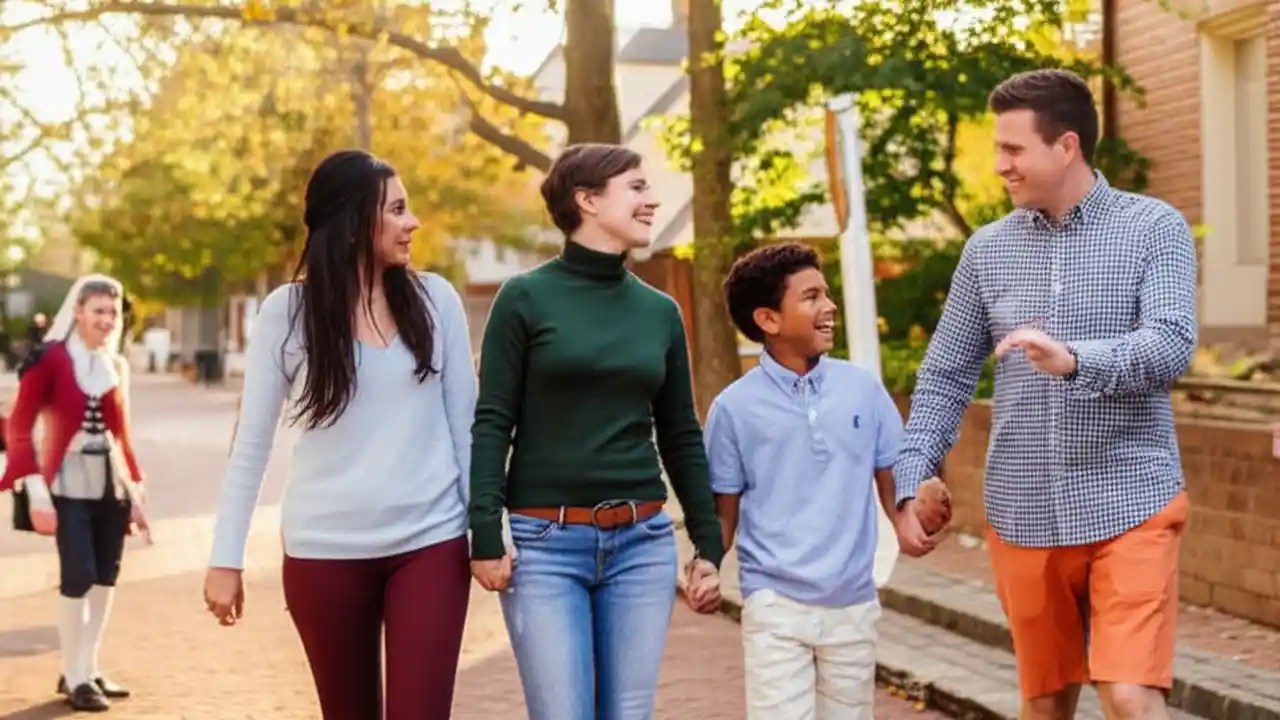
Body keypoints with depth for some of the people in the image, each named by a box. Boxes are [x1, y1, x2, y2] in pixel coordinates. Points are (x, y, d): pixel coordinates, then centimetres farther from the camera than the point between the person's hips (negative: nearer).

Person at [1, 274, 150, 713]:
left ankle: (86, 670, 20)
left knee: (106, 577, 8)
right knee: (78, 577, -10)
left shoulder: (117, 365, 10)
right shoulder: (50, 358, -9)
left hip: (112, 485, 6)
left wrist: (136, 490, 12)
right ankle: (76, 679, 2)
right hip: (69, 486, -6)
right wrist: (36, 492, -19)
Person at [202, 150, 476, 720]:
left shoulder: (436, 298, 2)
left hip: (430, 543, 1)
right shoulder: (287, 311, -3)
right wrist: (226, 558, -3)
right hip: (325, 551, 0)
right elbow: (251, 443, 0)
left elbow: (465, 423, 6)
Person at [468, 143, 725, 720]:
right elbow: (491, 424, -4)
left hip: (642, 542, 4)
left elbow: (681, 437, 14)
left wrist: (708, 546, 12)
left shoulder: (660, 311, 10)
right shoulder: (526, 297, -2)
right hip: (545, 542, -4)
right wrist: (485, 535, -11)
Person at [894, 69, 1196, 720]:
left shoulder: (1154, 229, -3)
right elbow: (945, 377, 10)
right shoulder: (987, 249, 7)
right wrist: (911, 483, 0)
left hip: (1129, 504, -3)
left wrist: (1075, 360, -35)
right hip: (1021, 513, 4)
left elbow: (1170, 348, -17)